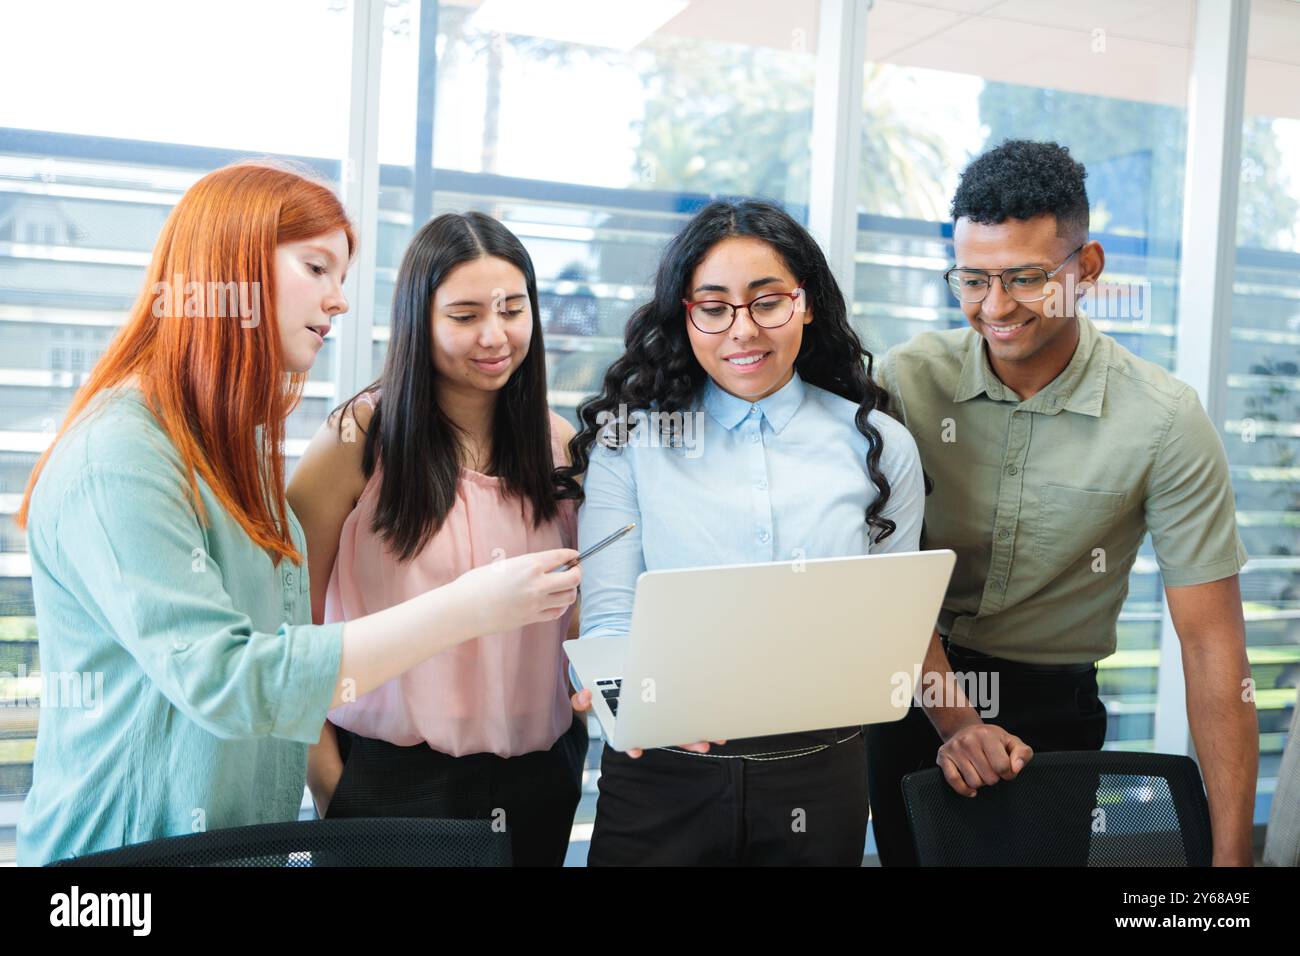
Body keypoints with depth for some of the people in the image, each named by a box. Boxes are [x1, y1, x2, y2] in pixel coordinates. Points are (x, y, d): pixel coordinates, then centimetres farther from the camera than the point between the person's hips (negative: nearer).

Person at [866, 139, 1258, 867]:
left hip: (1052, 710, -1)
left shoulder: (1165, 421, -16)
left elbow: (1212, 644, -15)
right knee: (909, 852, 14)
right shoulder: (906, 381, -12)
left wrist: (1231, 852, -17)